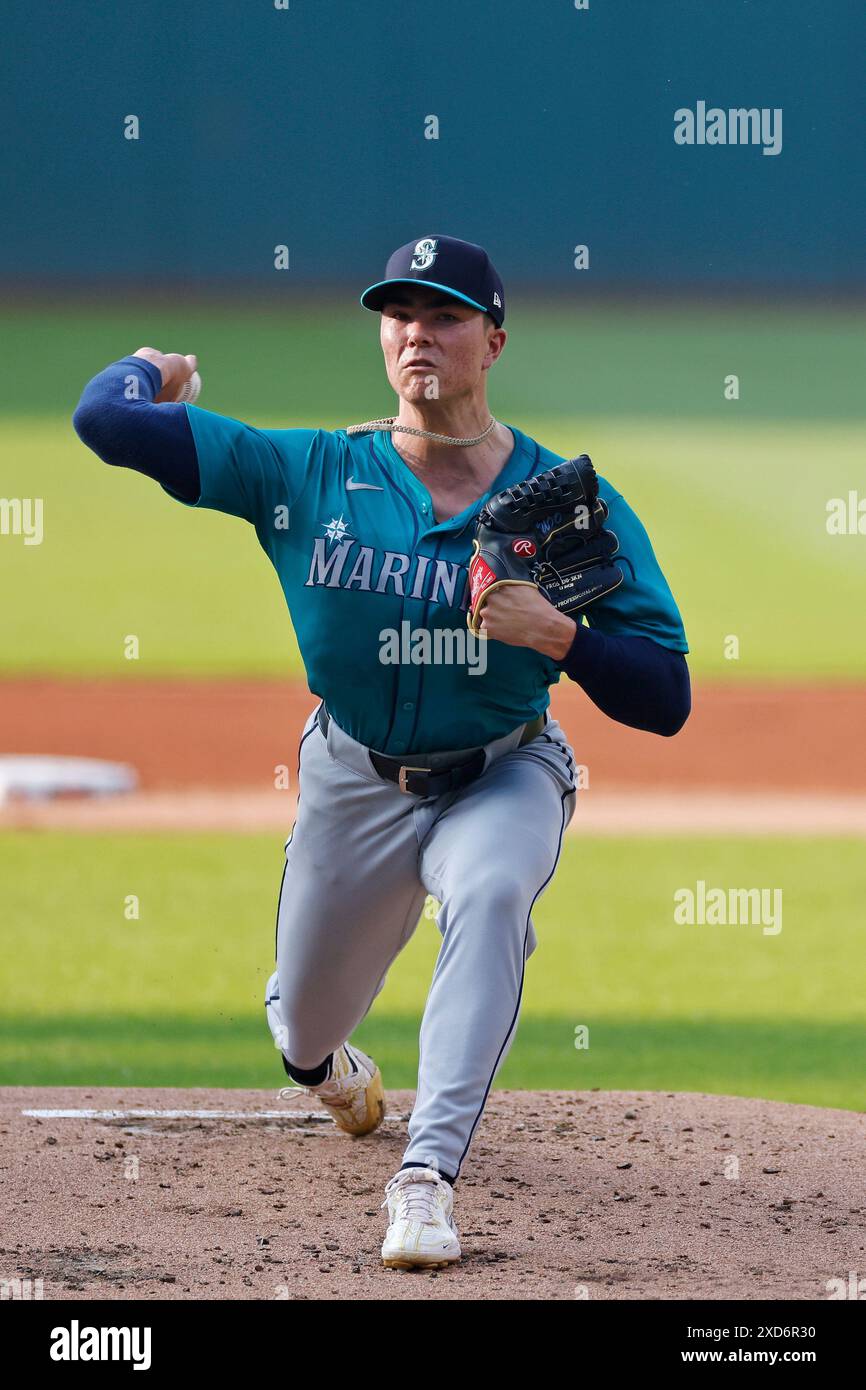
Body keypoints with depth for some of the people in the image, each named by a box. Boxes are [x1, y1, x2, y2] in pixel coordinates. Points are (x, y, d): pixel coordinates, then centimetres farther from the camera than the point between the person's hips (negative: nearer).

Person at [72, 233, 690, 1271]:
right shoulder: (308, 475, -14)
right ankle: (331, 1067, 58)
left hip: (503, 780, -2)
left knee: (492, 889, -37)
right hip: (354, 785, 2)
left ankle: (428, 1173, -36)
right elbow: (107, 420, -19)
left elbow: (665, 701, -17)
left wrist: (558, 638, -33)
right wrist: (151, 370, 2)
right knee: (300, 1034, 16)